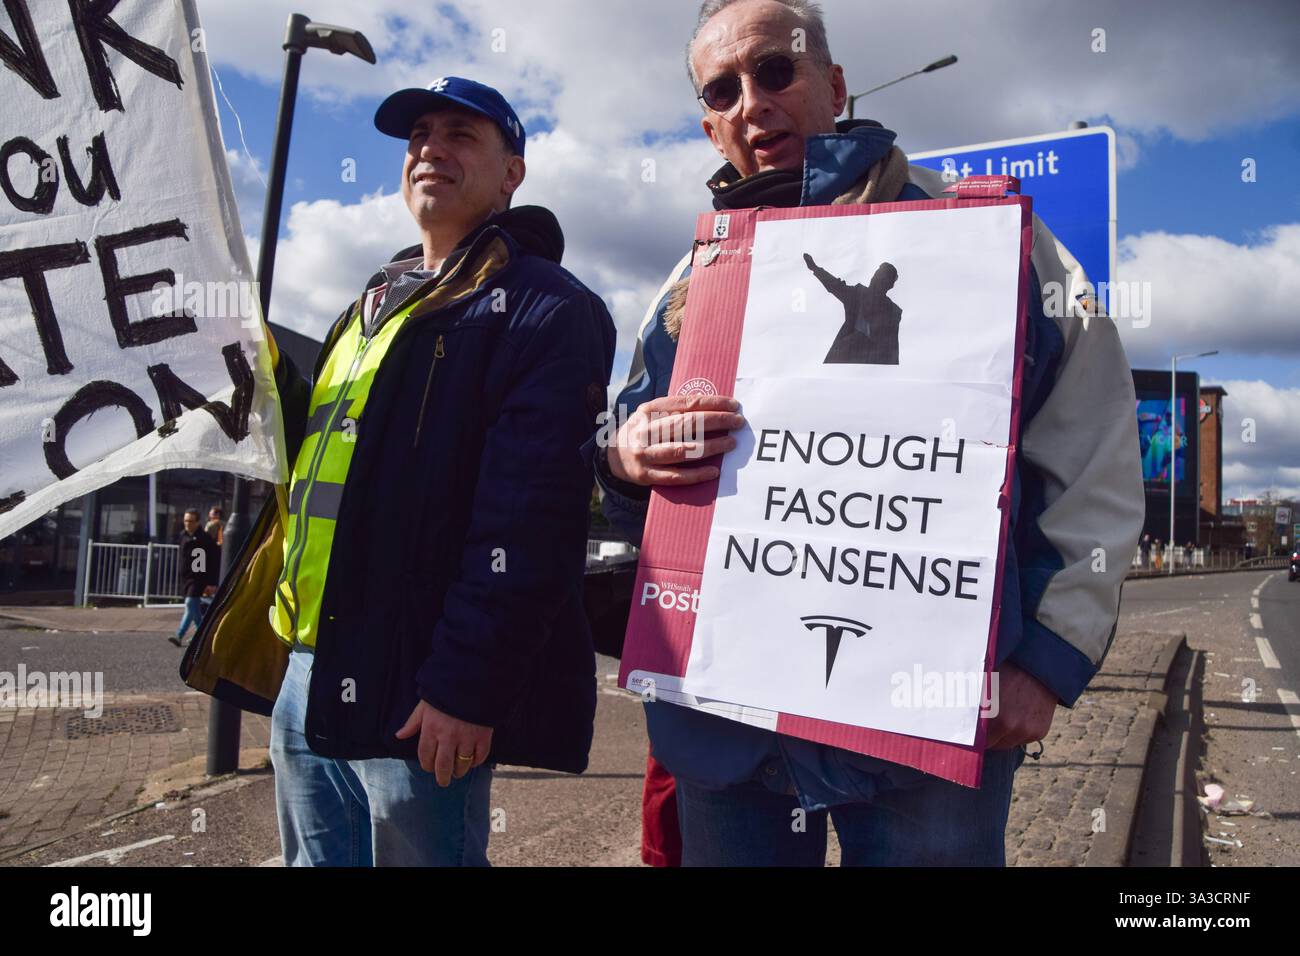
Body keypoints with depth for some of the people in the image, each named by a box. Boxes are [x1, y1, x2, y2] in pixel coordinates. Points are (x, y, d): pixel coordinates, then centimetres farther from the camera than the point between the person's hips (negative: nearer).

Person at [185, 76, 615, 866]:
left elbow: (529, 517, -19)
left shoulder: (542, 310, -9)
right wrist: (266, 377, 11)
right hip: (305, 676, 8)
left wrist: (467, 686, -23)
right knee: (315, 855, 20)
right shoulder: (376, 303, 20)